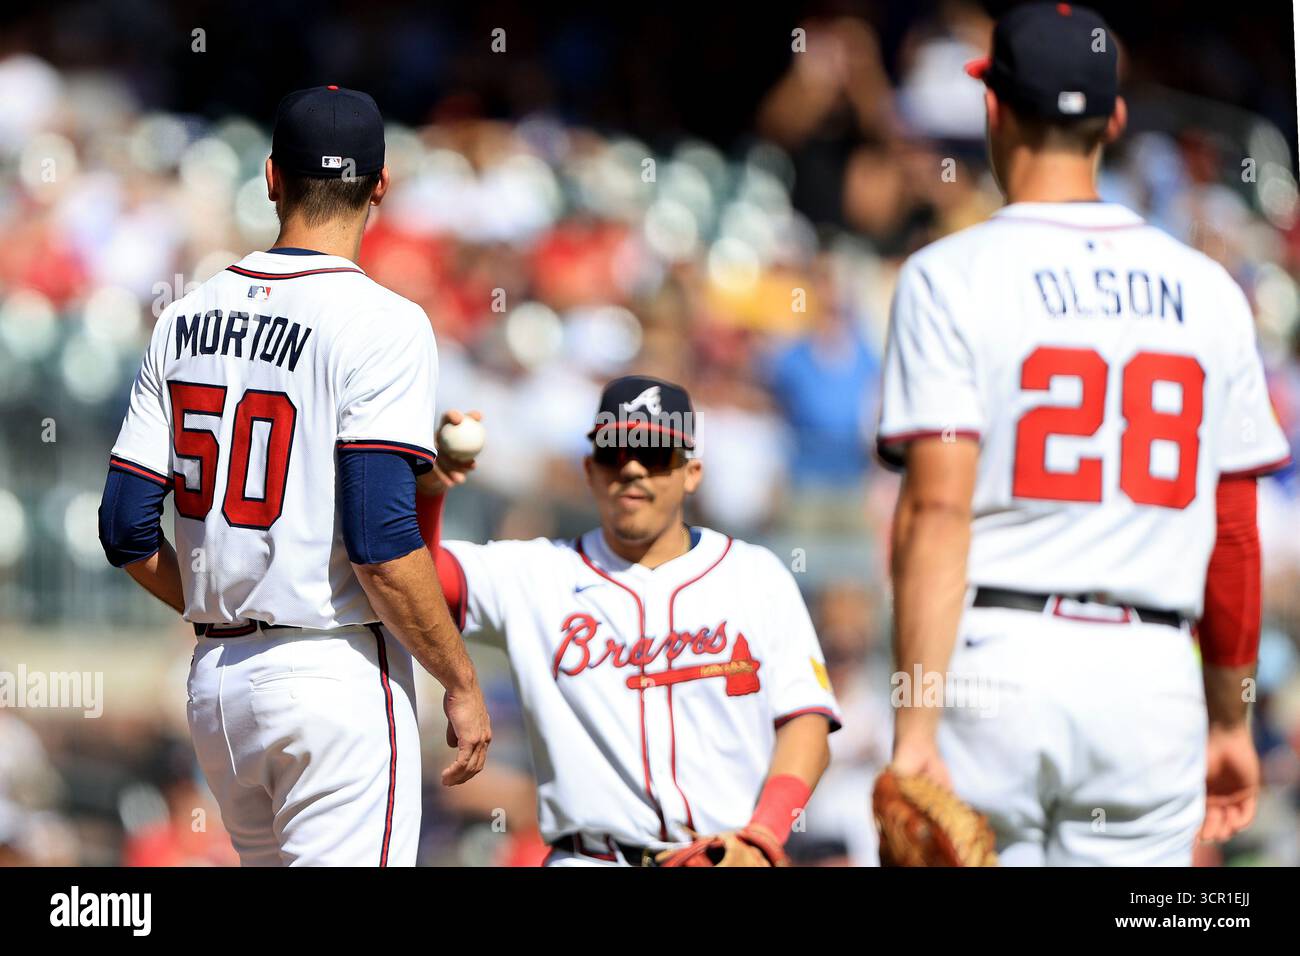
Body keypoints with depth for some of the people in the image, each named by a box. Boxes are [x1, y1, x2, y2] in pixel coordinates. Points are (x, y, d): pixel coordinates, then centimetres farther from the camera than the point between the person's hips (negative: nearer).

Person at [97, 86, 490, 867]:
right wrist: (461, 683, -9)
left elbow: (127, 530, 7)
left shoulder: (189, 318, 8)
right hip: (337, 678, -7)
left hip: (216, 679, 7)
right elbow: (381, 542, -18)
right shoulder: (383, 324, -11)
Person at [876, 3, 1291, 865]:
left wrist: (915, 728, -15)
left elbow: (936, 510, -12)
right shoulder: (1208, 292, 10)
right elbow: (1235, 538, 12)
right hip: (1153, 679, 3)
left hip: (996, 661, -3)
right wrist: (1229, 721, 22)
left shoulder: (952, 276, -2)